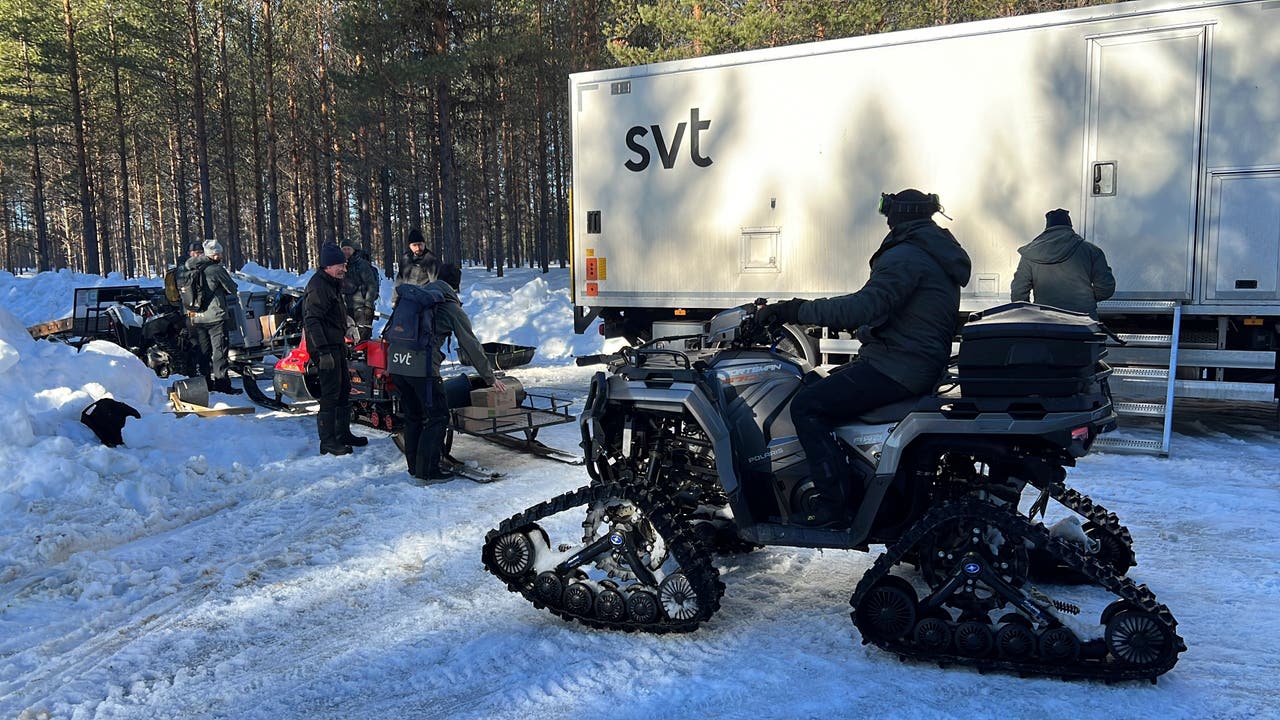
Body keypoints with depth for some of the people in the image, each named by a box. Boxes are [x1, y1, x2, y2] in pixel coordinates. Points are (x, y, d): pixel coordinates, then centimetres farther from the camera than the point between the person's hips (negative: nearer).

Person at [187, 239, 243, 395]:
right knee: (219, 350, -4)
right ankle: (222, 383, -5)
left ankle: (205, 382, 17)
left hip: (197, 317, 6)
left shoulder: (193, 271, 8)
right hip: (215, 316, -6)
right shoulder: (217, 270, -10)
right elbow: (232, 289, -1)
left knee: (203, 351, 12)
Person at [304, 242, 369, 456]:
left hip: (336, 345, 10)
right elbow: (312, 321, -22)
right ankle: (328, 442, -1)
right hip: (326, 348, -10)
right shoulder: (318, 286, -16)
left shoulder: (332, 284, 16)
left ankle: (343, 433, 27)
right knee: (331, 394, -7)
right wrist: (323, 351, -27)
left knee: (344, 390, 16)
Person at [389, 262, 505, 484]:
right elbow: (472, 347, 4)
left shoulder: (415, 297, 19)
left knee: (413, 416, 19)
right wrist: (490, 378, 11)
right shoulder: (452, 308, 1)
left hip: (396, 364, 7)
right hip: (423, 367, -7)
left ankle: (414, 466, 27)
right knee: (437, 416, 4)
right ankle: (427, 472, 3)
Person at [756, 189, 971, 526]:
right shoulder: (936, 253, 20)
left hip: (896, 368, -11)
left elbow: (864, 306, -27)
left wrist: (793, 310, -27)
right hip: (922, 363, 11)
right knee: (821, 385, 21)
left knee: (806, 406, -15)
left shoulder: (906, 256, -14)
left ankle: (834, 504, -15)